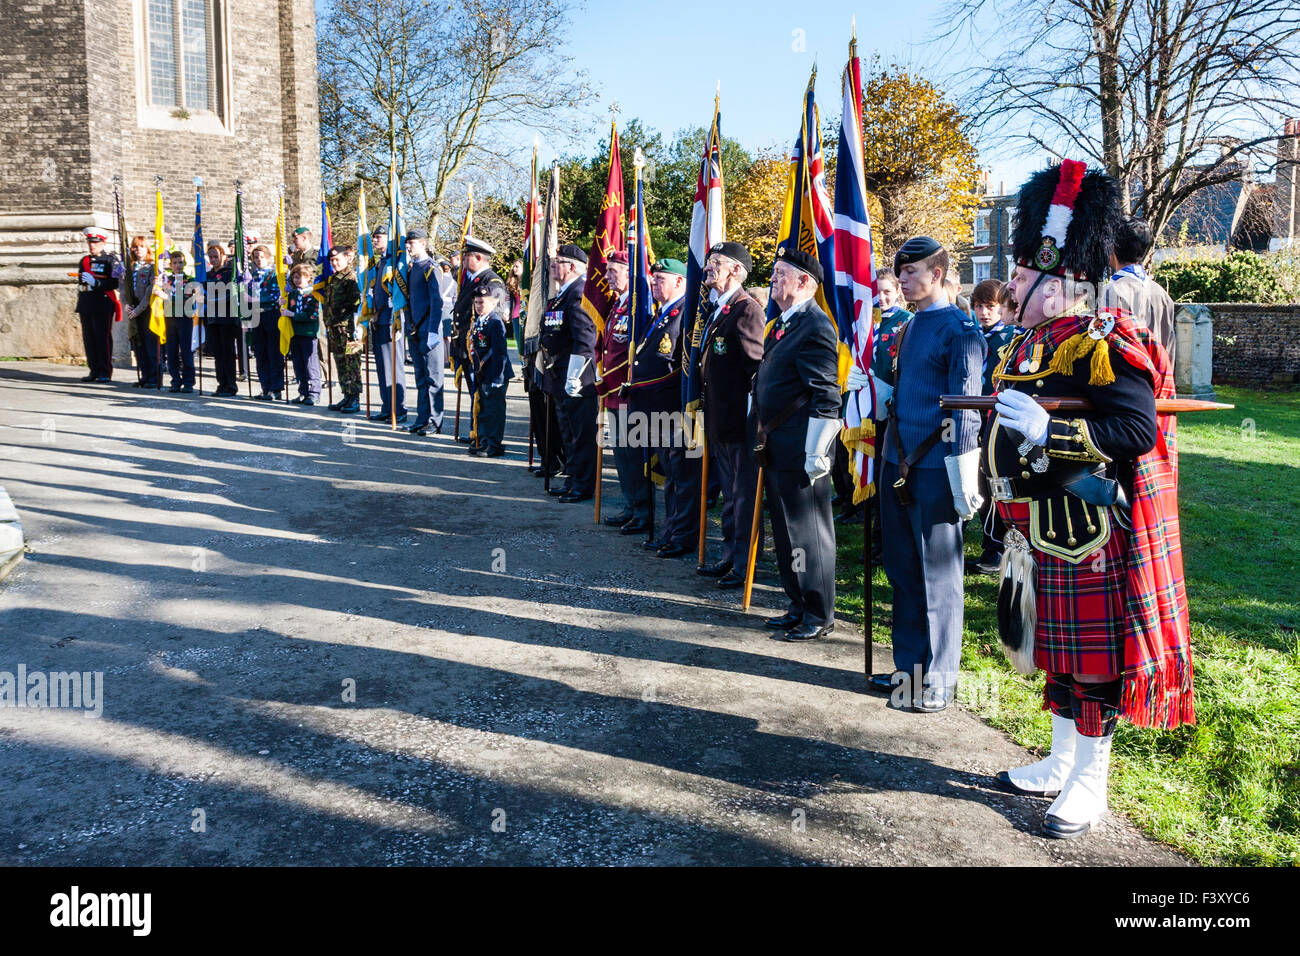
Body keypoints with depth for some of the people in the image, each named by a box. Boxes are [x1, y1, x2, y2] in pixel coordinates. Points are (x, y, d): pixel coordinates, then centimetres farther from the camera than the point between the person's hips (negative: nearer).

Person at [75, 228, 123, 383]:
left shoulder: (110, 260, -2)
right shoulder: (85, 260, 18)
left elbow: (114, 283, -11)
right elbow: (81, 281, 22)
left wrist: (95, 282, -19)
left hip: (103, 304, -6)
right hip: (85, 304, 7)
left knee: (103, 338, -7)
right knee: (88, 338, 7)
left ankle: (105, 372, -2)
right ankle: (94, 370, 14)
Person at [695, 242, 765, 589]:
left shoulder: (747, 308, -13)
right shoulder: (715, 309, 16)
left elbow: (756, 366, -18)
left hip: (739, 421, -9)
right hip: (719, 423, 9)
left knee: (744, 495, 0)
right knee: (729, 494, 18)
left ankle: (744, 565, 9)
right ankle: (729, 557, 29)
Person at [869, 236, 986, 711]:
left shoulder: (960, 329, -10)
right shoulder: (908, 328, 14)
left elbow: (966, 409, -13)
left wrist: (964, 484, -16)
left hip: (934, 470, -8)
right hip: (897, 465, 8)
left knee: (937, 578, 2)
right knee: (902, 570, 15)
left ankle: (936, 684, 13)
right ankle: (908, 668, 28)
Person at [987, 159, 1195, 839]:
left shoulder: (1105, 344, -15)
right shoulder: (1030, 344, 12)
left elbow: (1138, 431, -24)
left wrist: (1048, 431, -29)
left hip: (1087, 533, -9)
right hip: (1038, 533, 9)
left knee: (1092, 655, 2)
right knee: (1055, 649, 18)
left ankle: (1090, 784, 16)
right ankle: (1060, 762, 33)